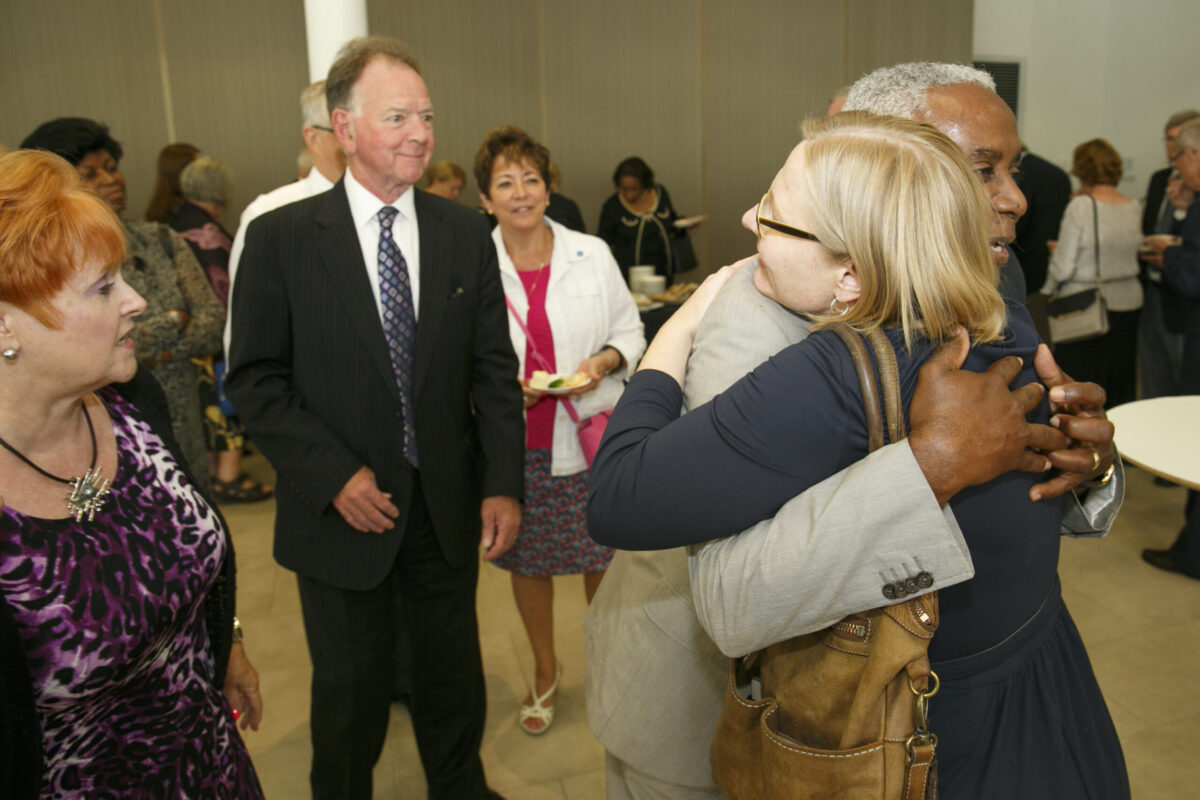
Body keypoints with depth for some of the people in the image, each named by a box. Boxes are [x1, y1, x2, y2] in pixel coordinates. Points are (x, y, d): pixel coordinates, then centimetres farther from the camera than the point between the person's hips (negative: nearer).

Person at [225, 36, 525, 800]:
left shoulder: (466, 232, -1)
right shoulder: (281, 237, -9)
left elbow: (495, 370, 0)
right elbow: (255, 378, -7)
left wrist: (502, 484, -7)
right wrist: (333, 475, -17)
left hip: (449, 506, 3)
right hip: (342, 509, -2)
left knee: (454, 674, 21)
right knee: (351, 687, 17)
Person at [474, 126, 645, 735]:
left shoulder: (592, 254, -1)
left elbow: (629, 330, 6)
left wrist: (603, 361, -14)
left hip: (591, 435, 0)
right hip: (515, 442, 0)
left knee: (602, 555, 10)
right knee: (527, 562, 15)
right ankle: (545, 669, 39)